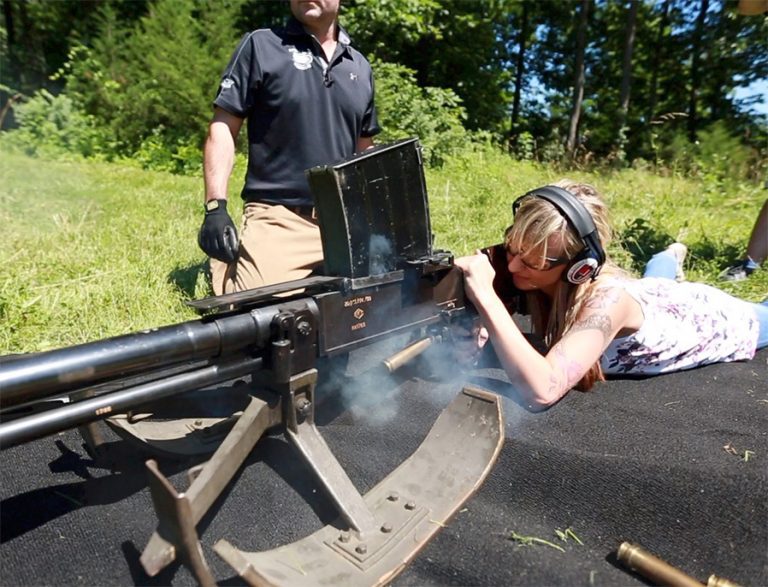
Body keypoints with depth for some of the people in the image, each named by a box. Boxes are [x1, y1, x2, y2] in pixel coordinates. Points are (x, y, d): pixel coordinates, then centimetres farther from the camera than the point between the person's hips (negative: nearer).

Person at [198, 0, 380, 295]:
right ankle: (224, 268, 16)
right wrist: (215, 206, -13)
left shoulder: (360, 66, 16)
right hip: (278, 218, -4)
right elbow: (223, 127, -2)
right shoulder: (260, 46, 2)